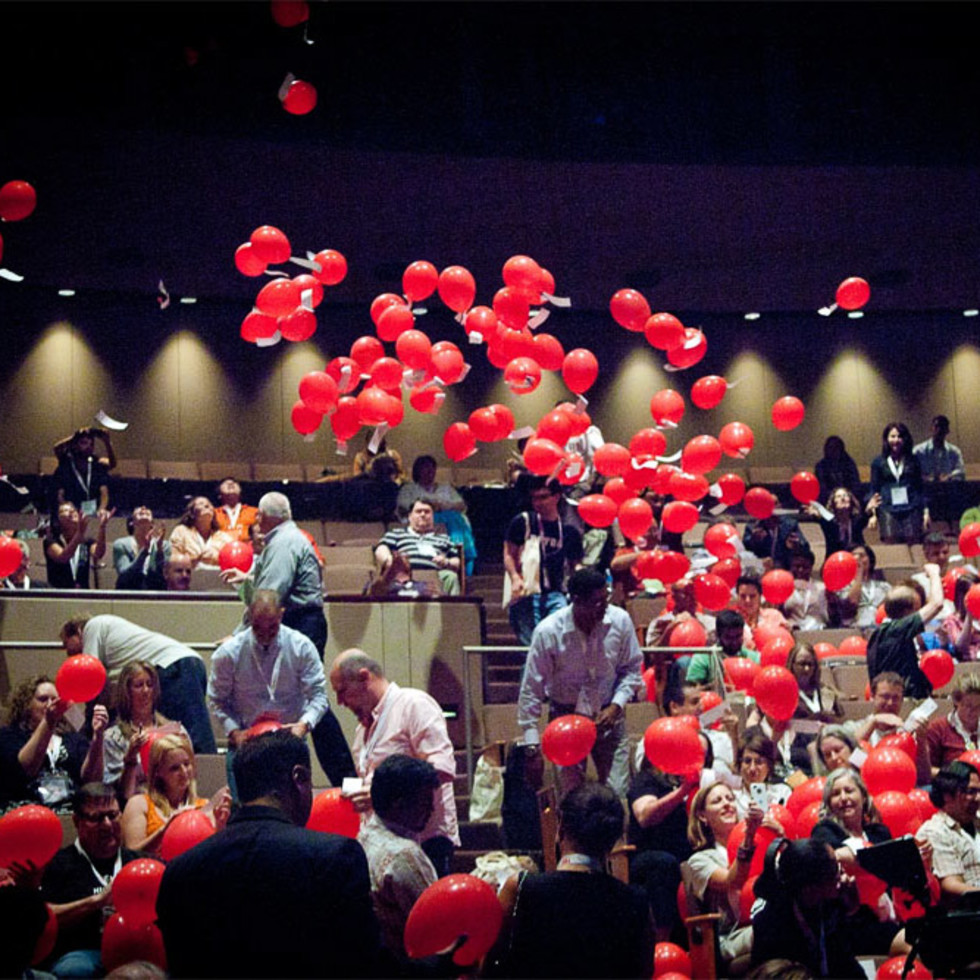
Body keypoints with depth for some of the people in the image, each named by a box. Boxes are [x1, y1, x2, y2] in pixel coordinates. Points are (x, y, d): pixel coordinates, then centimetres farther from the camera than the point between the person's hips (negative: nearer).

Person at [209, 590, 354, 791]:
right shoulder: (228, 653, -8)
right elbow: (217, 701, 0)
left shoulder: (301, 647, -8)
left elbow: (318, 695, -7)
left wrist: (304, 724, -25)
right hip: (245, 739, 0)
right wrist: (234, 732, -15)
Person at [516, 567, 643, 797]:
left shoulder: (620, 620, -13)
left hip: (609, 716, 2)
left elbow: (632, 670, 3)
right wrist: (531, 741, -11)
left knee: (618, 794, -3)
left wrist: (616, 706, -11)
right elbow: (531, 688, -11)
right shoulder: (548, 631, -20)